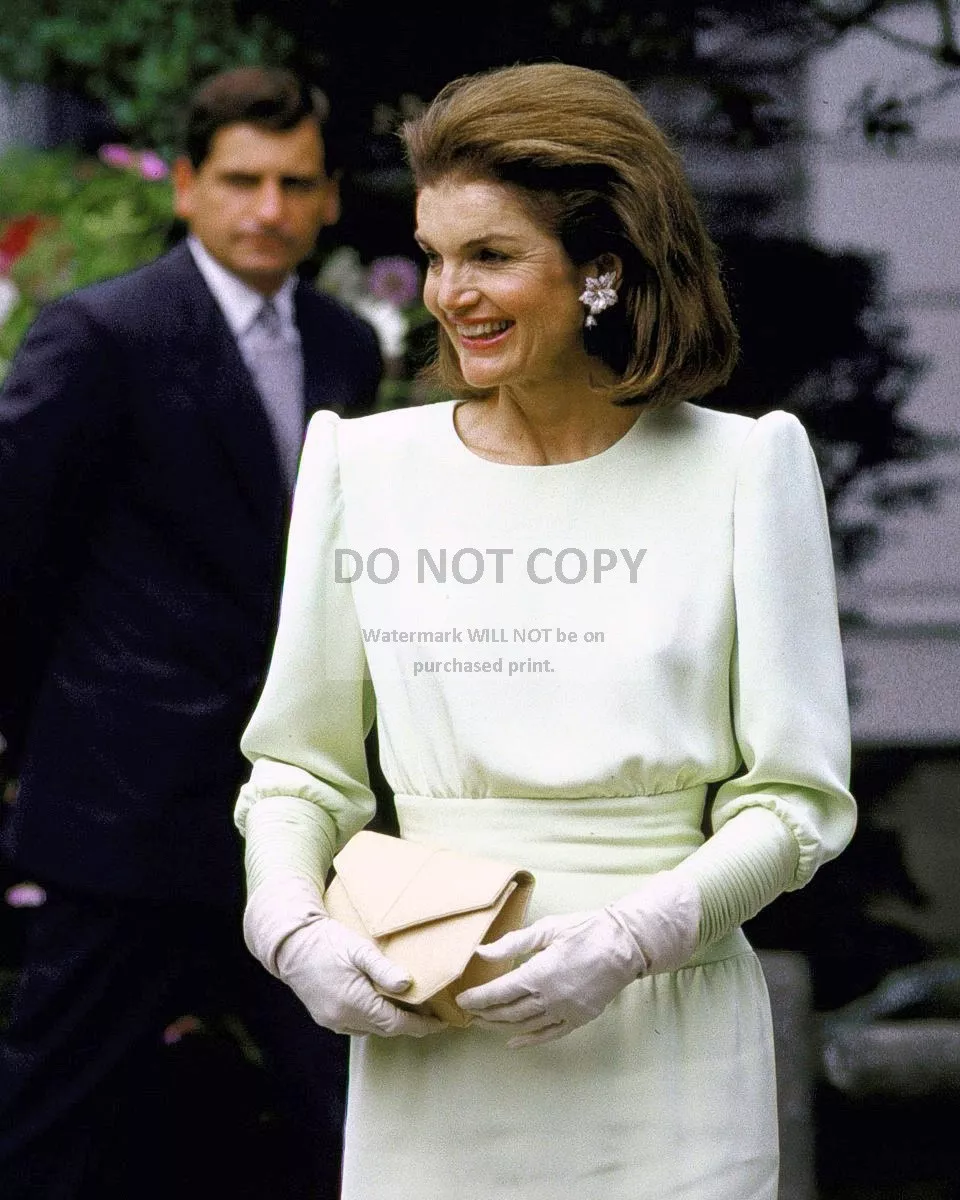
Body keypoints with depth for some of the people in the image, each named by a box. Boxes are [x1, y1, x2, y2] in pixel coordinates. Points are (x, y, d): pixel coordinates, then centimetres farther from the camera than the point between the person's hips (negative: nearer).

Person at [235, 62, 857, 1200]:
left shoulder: (742, 470, 0)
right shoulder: (364, 467, 5)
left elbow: (796, 796, 0)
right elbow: (299, 765, 10)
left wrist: (629, 937, -13)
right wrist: (293, 928, -8)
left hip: (665, 1062, -1)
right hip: (423, 1061, 1)